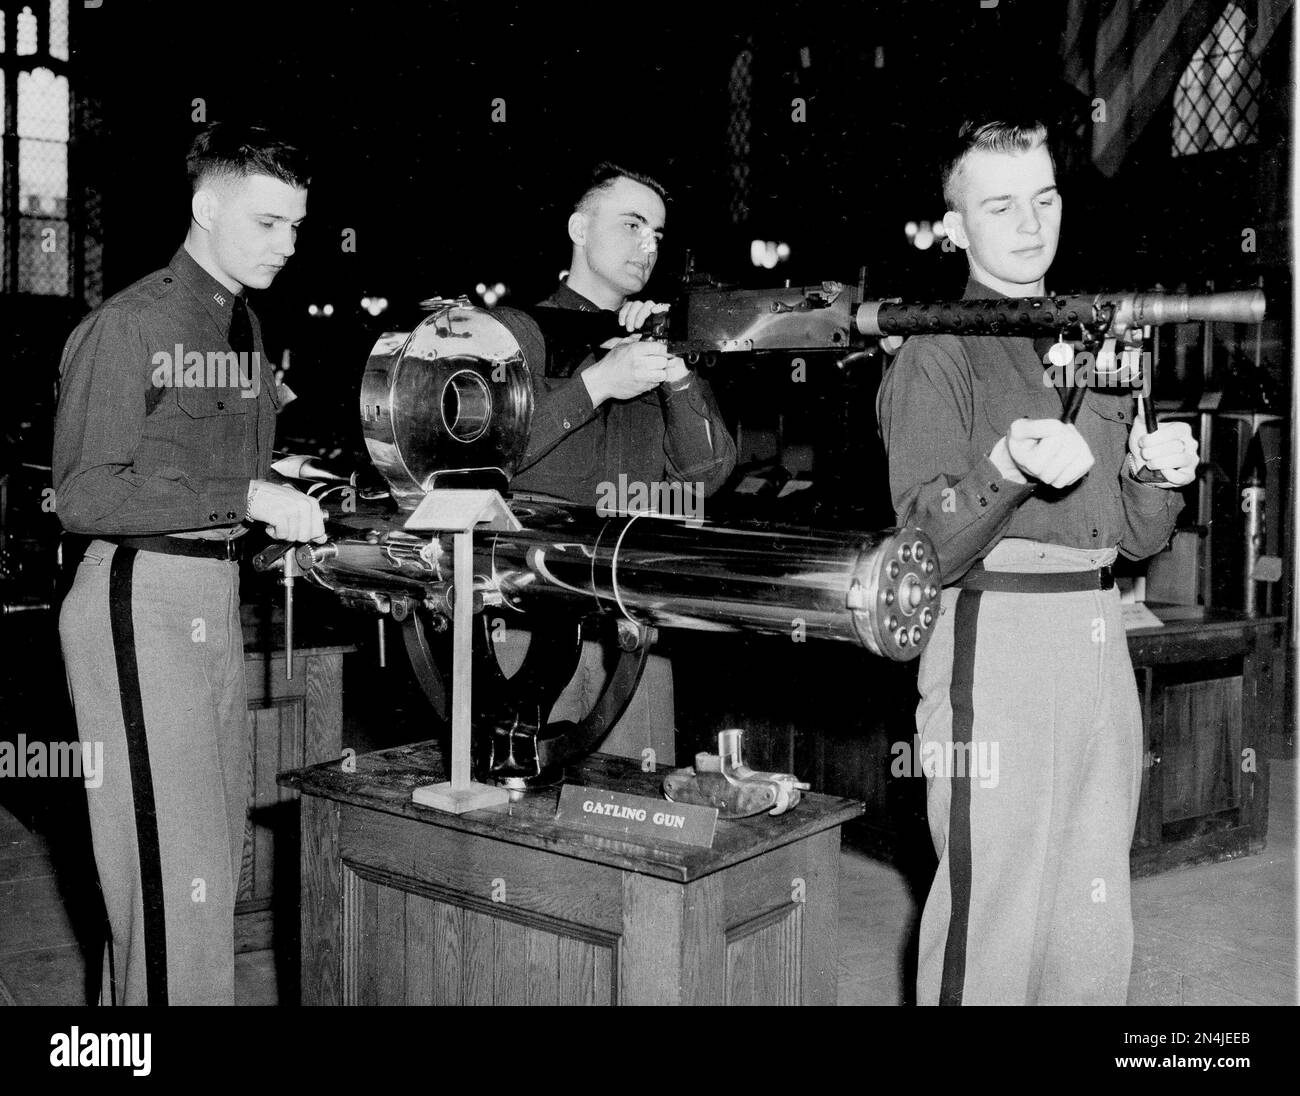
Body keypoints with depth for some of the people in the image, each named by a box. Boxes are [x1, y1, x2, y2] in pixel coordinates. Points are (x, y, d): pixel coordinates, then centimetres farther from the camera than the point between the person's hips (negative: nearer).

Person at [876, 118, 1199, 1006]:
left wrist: (1159, 476, -4)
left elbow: (1138, 538, 16)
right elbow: (932, 549, -10)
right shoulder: (936, 357, -3)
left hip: (1099, 635, 6)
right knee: (992, 909, -3)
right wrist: (1009, 468, -26)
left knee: (1099, 919, 12)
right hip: (994, 640, -6)